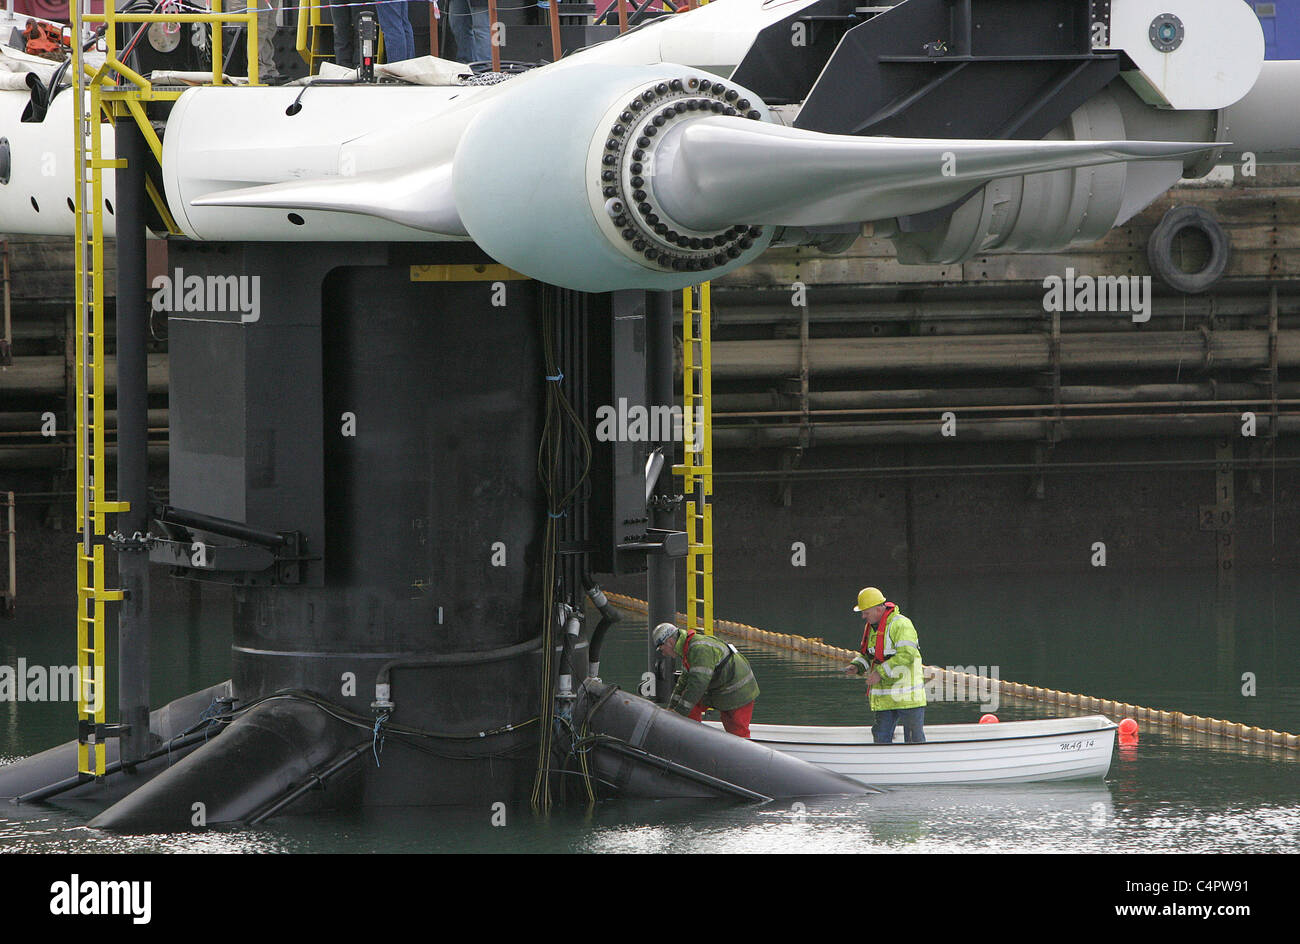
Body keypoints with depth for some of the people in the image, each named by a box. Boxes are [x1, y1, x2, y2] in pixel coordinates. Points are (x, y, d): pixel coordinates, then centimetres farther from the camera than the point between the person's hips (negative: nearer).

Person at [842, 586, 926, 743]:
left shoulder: (900, 625, -15)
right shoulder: (871, 626, 12)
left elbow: (906, 655, -25)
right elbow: (865, 654, 24)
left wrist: (881, 673, -24)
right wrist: (856, 666, 2)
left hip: (907, 695, -8)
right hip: (885, 698, 8)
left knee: (914, 738, -2)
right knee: (881, 737, 4)